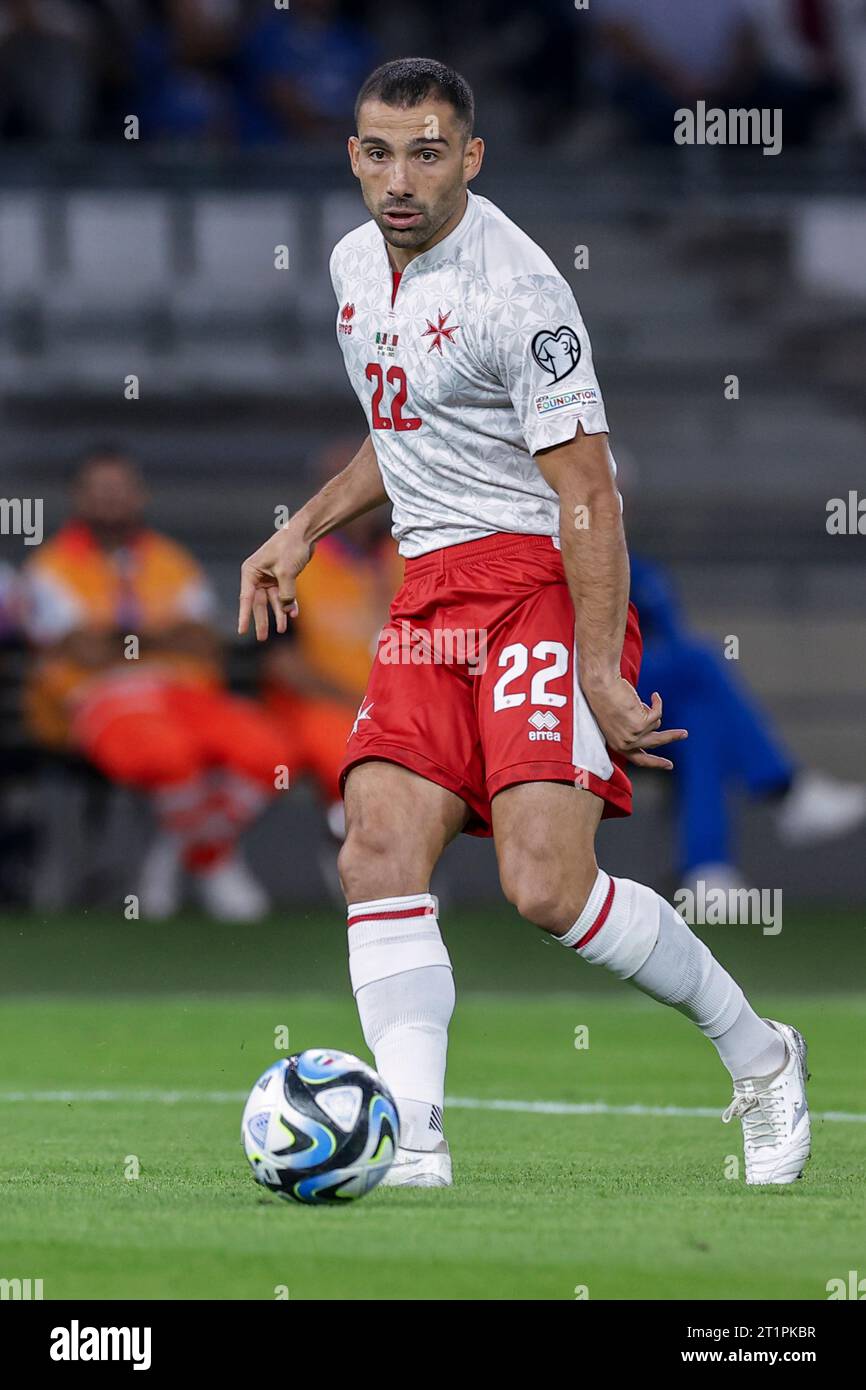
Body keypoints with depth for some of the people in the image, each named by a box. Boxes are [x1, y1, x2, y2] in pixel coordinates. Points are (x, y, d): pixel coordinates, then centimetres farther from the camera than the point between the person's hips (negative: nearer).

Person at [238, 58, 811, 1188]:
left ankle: (758, 1056, 3)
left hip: (542, 580, -8)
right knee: (379, 855, -11)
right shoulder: (357, 264, 12)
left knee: (545, 884, -19)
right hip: (430, 591, 8)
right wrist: (307, 529, 23)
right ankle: (413, 1147, -13)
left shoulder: (515, 290, -16)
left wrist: (601, 675, -22)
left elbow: (588, 494, -18)